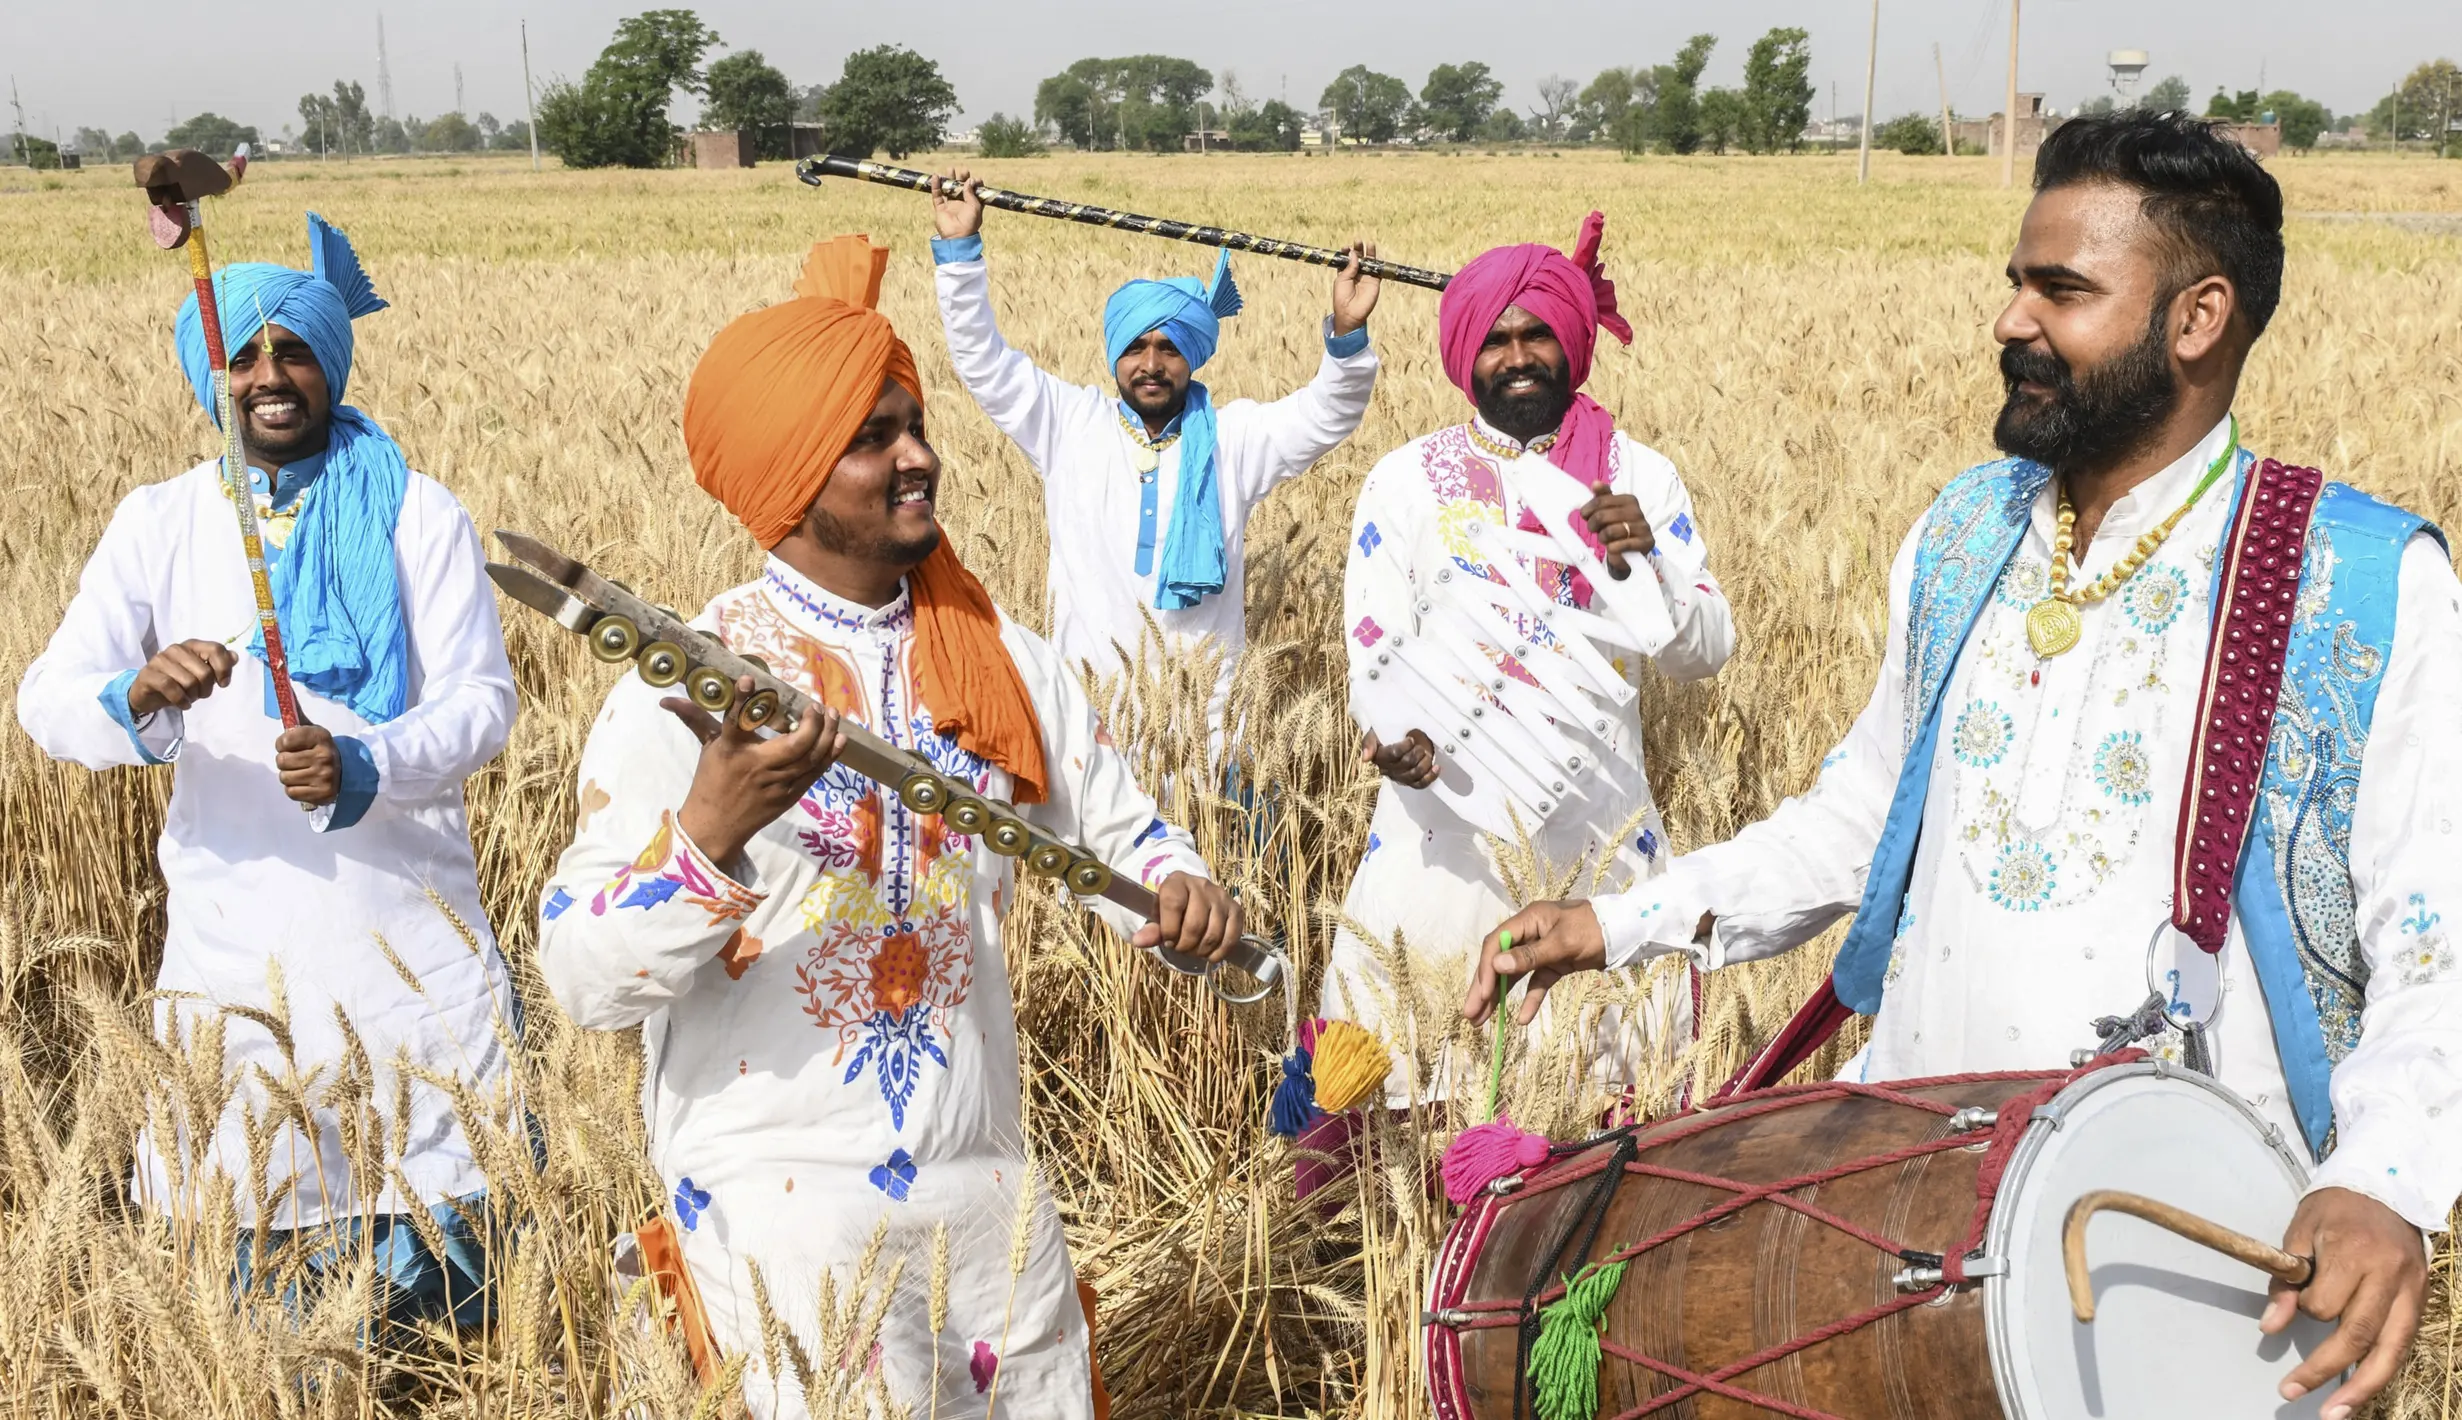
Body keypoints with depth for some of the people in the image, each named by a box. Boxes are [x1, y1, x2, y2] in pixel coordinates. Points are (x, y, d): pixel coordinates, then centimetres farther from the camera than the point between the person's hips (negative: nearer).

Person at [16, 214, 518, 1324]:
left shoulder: (415, 514, 1)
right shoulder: (157, 524, 7)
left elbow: (482, 699, -8)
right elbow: (45, 701, -3)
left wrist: (365, 768, -28)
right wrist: (139, 696, -27)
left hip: (407, 933, -1)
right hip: (234, 934, 2)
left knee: (442, 1283, 3)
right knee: (266, 1248, 7)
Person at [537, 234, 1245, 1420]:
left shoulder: (1001, 660, 5)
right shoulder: (686, 688, -11)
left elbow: (1117, 822, 15)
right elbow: (585, 981, -17)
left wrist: (1178, 888, -8)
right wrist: (707, 834, -34)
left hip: (987, 1180, 5)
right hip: (782, 1206, -5)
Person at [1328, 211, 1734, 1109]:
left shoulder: (1638, 475, 4)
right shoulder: (1406, 481, 2)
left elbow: (1707, 651, -1)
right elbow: (1375, 656, -3)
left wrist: (1646, 560, -20)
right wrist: (1396, 737, -24)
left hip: (1599, 830, 1)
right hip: (1446, 830, -1)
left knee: (1608, 1090, 3)